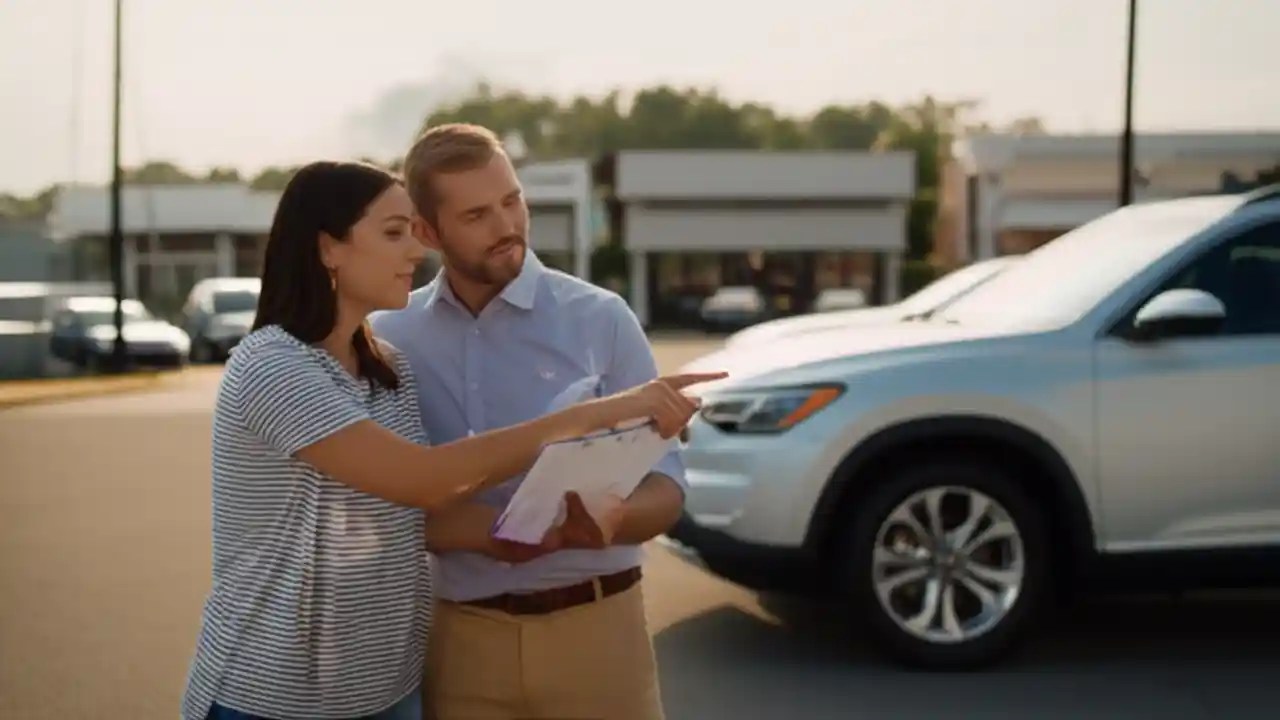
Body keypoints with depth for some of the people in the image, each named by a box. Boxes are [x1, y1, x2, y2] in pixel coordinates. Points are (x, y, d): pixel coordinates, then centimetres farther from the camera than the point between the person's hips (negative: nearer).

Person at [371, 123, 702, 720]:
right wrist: (481, 529, -21)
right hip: (457, 637, 1)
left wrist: (613, 518, -26)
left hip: (592, 626, -1)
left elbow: (664, 482, -4)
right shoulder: (388, 339, 0)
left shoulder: (601, 318, -4)